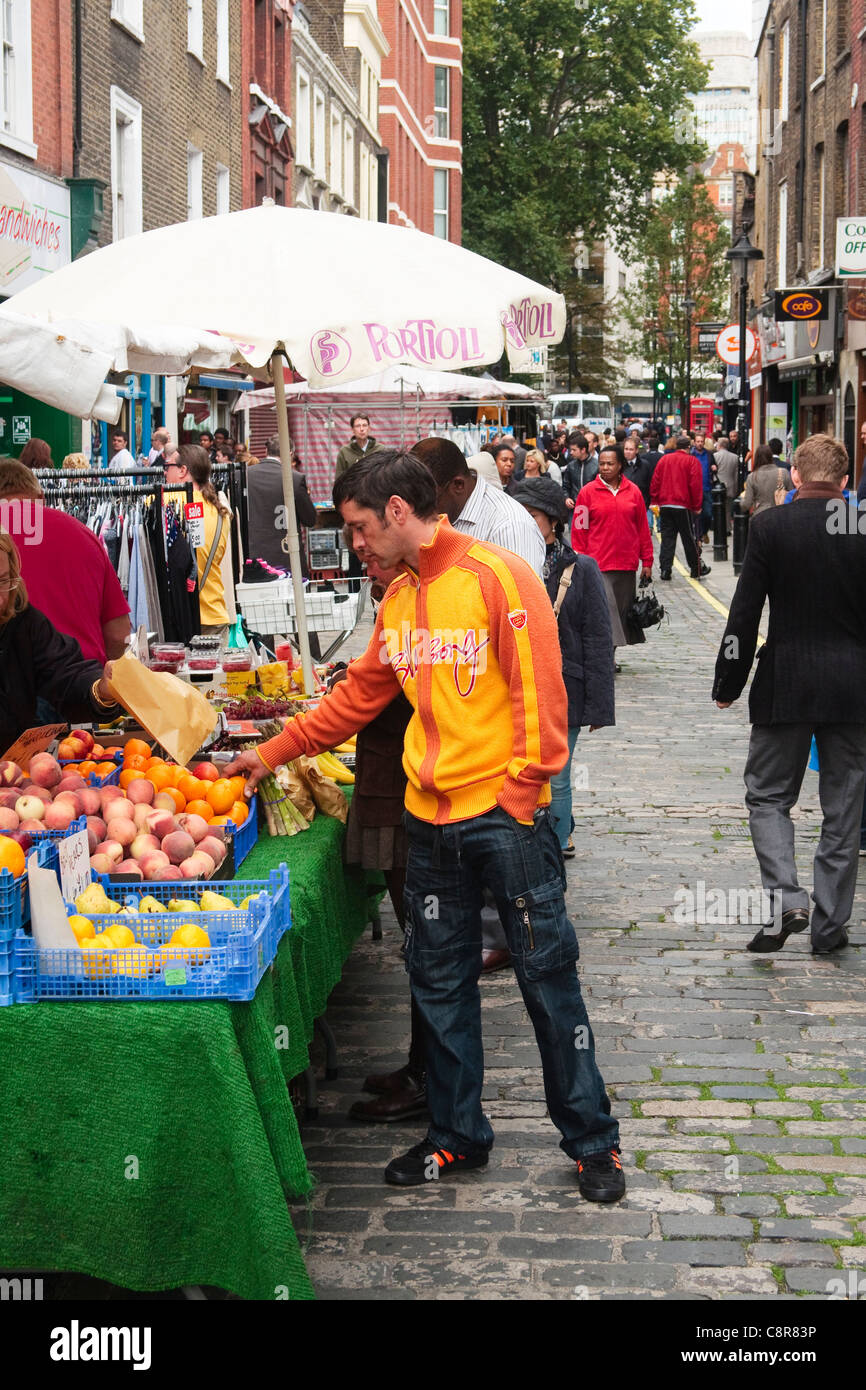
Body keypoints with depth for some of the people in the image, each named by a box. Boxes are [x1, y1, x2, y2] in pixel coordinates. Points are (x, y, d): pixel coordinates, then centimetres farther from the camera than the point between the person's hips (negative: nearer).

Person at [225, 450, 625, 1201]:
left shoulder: (497, 576, -11)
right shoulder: (398, 599, 11)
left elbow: (540, 691, -14)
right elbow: (357, 695, 19)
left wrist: (521, 794, -15)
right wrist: (273, 752, 18)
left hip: (505, 813, -7)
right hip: (430, 817, 7)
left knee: (548, 977, 1)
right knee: (440, 983, 12)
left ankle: (593, 1141, 13)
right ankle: (458, 1134, 26)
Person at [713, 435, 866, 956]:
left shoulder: (769, 526, -7)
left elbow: (745, 612, -7)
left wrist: (728, 684, 2)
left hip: (786, 683, -2)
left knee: (768, 796, 10)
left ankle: (786, 899, -10)